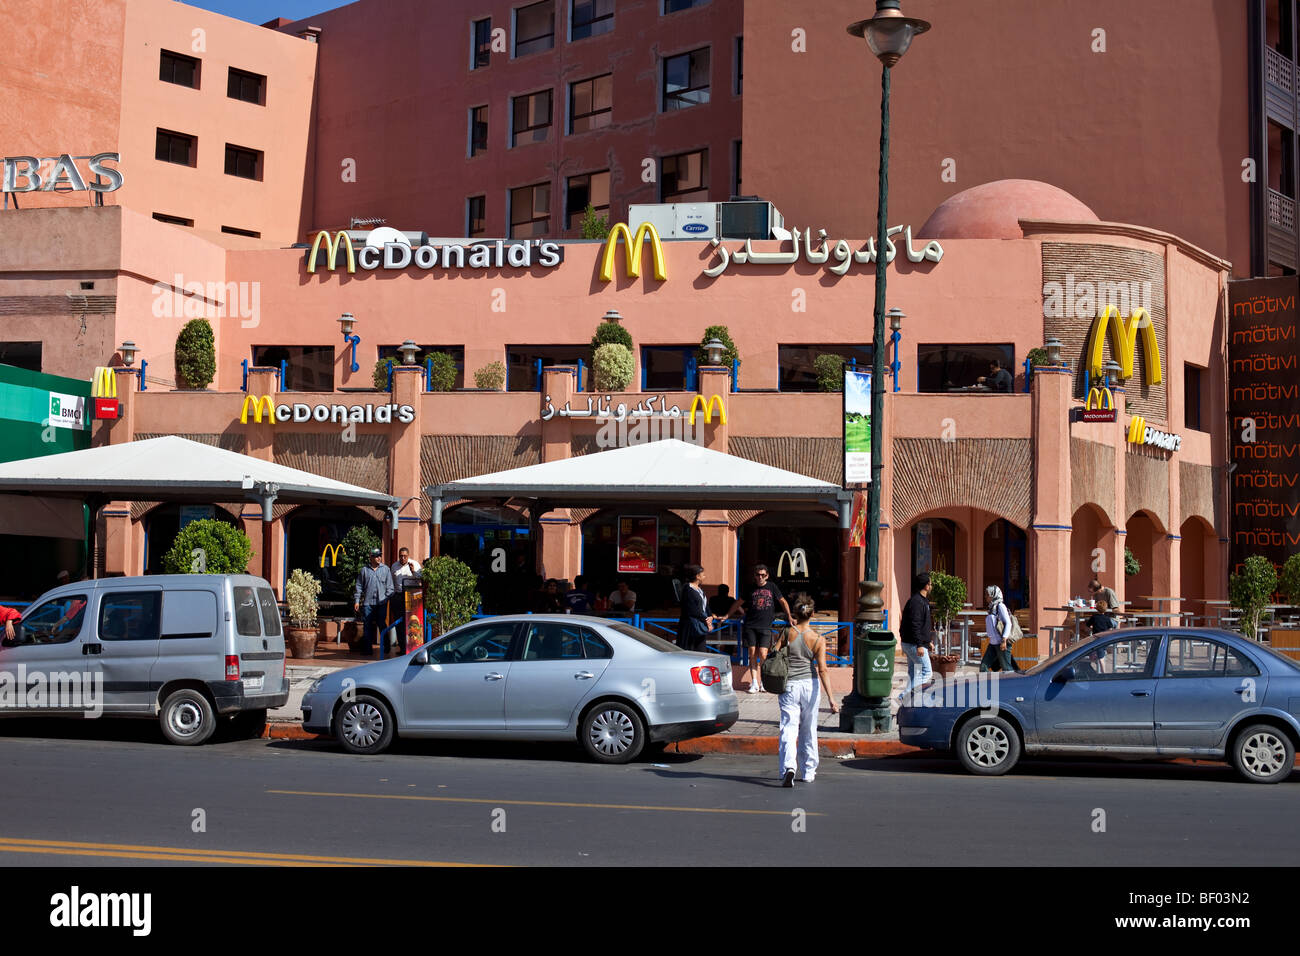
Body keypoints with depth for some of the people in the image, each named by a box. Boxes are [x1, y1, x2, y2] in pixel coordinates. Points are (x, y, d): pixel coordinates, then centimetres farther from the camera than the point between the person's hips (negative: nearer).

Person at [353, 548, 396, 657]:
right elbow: (359, 587, 12)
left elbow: (389, 586, 9)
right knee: (367, 626, 1)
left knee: (382, 625, 0)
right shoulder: (364, 570, 9)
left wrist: (387, 598, -2)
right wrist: (357, 601, 7)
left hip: (381, 603, -1)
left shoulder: (386, 569, 8)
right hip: (367, 602, 1)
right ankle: (367, 649, 5)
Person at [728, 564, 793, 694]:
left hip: (765, 626, -2)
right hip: (750, 626, 2)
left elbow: (783, 602, 14)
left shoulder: (772, 587, 7)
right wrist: (727, 615, 22)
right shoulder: (751, 588, 11)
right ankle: (754, 682, 1)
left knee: (763, 655, -10)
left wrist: (789, 617, 6)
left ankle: (763, 681, 7)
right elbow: (738, 603, 21)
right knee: (753, 654, -2)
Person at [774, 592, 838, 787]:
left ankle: (788, 767, -26)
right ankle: (808, 772, 26)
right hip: (810, 685, 1)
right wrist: (831, 698, -11)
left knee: (789, 728, -3)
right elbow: (822, 670, -11)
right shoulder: (818, 639, -6)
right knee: (808, 731, 15)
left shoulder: (787, 633, -7)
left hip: (789, 686, -1)